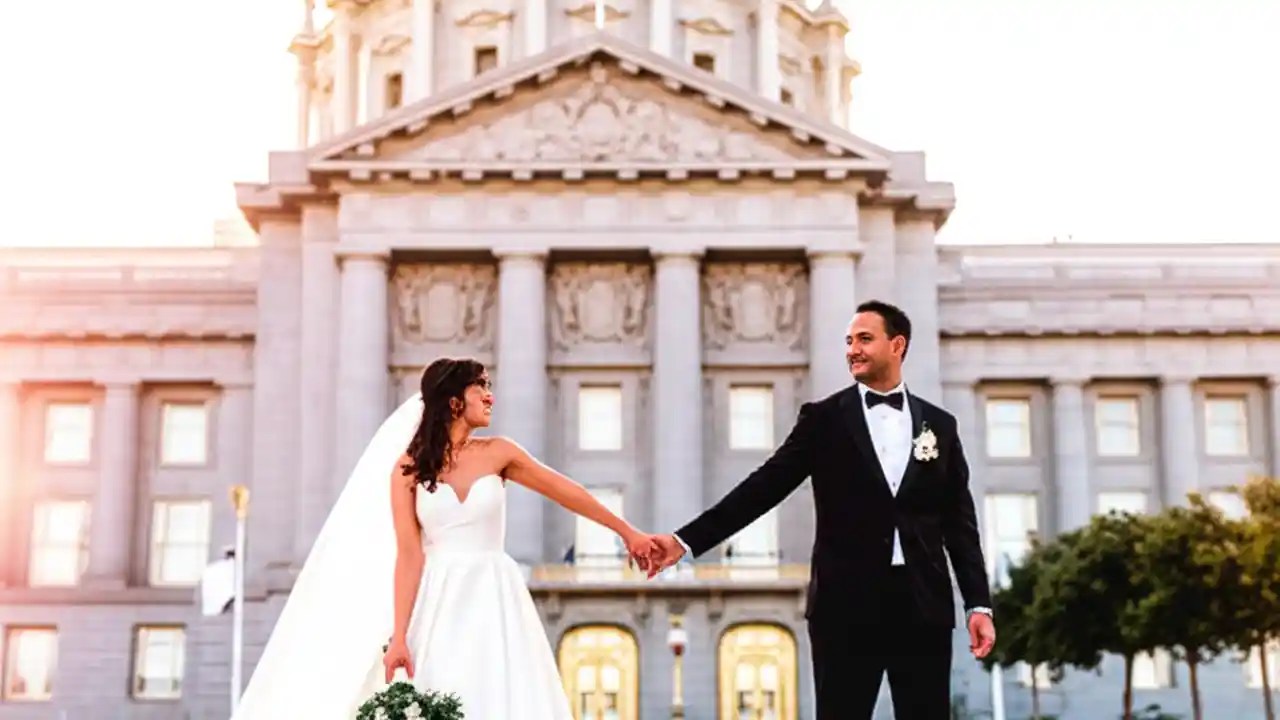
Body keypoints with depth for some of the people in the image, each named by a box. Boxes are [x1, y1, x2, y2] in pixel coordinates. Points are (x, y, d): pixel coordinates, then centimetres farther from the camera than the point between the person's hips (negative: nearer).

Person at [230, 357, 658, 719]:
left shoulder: (497, 454, 3)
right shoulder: (408, 468, -1)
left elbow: (567, 492, 10)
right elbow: (409, 556, -6)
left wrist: (627, 532, 13)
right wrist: (398, 635, -13)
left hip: (493, 602, 1)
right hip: (438, 606, -1)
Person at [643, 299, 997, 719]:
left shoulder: (939, 425, 10)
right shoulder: (824, 419, 4)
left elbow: (959, 522, 10)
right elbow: (765, 487, -2)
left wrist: (979, 603, 2)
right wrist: (686, 540, -12)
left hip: (924, 604, 2)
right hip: (846, 603, -2)